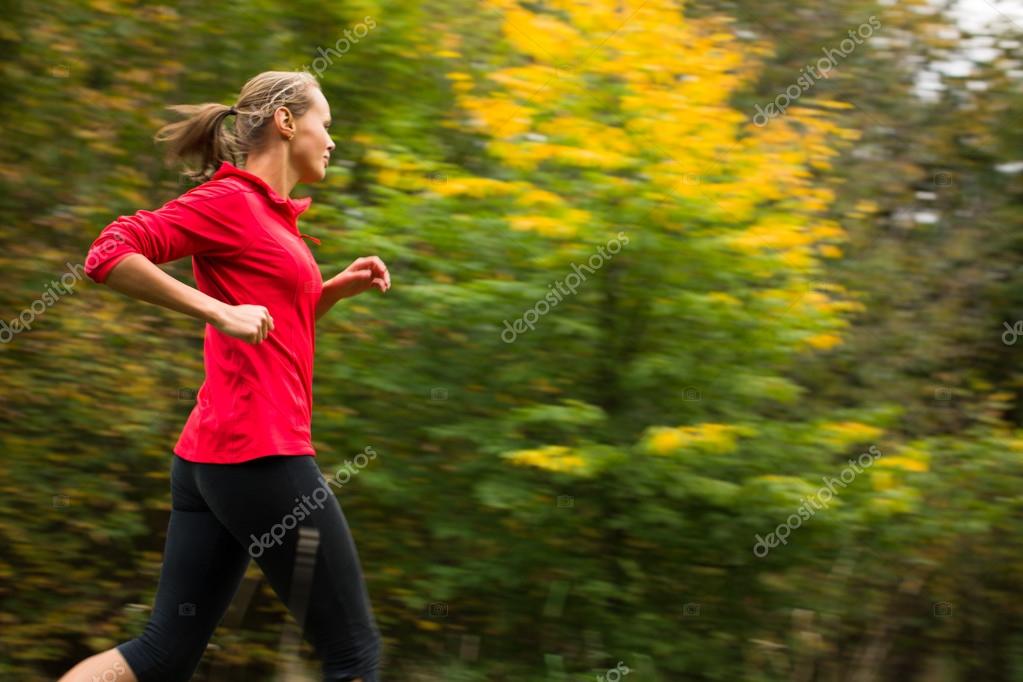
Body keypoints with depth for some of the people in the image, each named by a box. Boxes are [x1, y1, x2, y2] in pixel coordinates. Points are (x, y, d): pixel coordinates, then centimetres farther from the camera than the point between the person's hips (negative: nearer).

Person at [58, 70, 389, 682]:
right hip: (261, 454, -9)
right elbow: (109, 255, -16)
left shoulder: (273, 213, 20)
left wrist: (339, 288, 16)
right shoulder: (230, 198, -6)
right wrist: (220, 311, -20)